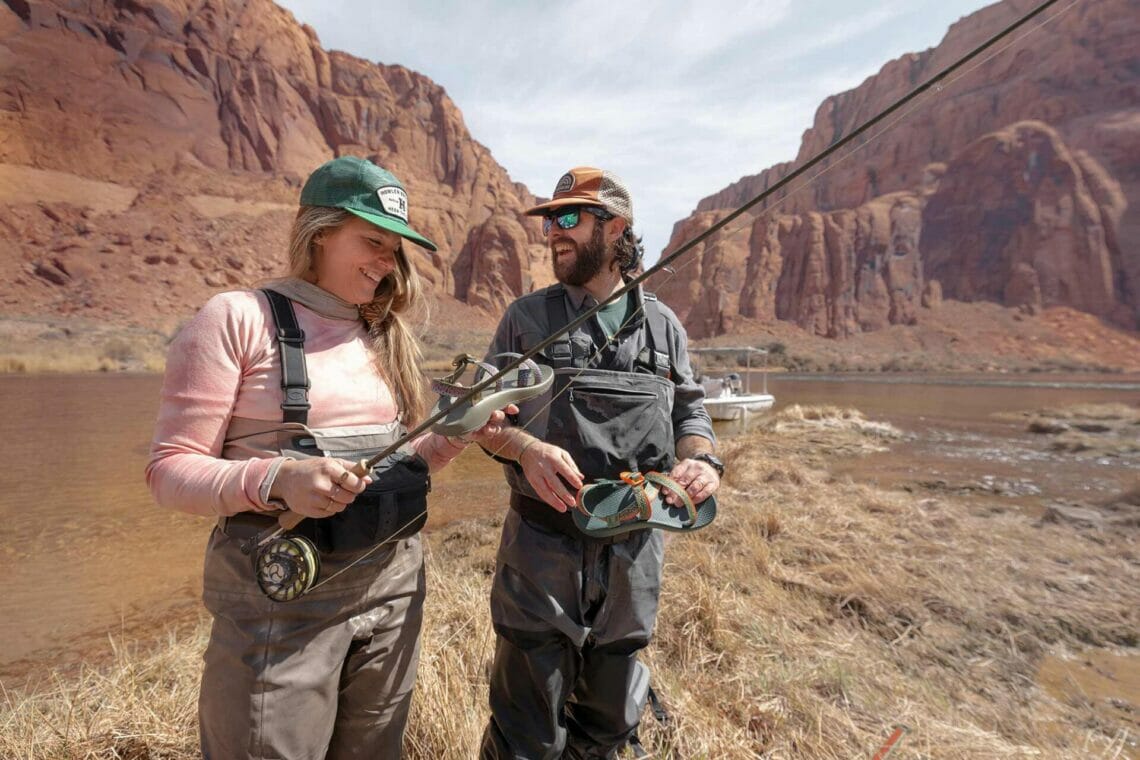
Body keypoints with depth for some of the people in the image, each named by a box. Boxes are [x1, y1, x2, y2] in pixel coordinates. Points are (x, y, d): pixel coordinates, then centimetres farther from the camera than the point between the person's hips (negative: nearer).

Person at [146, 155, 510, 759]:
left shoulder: (386, 335, 9)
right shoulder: (237, 318, -9)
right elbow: (169, 470, -10)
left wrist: (454, 436, -5)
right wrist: (278, 479, -27)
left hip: (394, 585, 6)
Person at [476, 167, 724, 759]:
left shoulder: (662, 324, 6)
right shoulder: (526, 316, 1)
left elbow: (689, 410, 10)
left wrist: (701, 460, -11)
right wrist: (527, 448, -20)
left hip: (634, 548, 3)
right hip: (542, 543, -2)